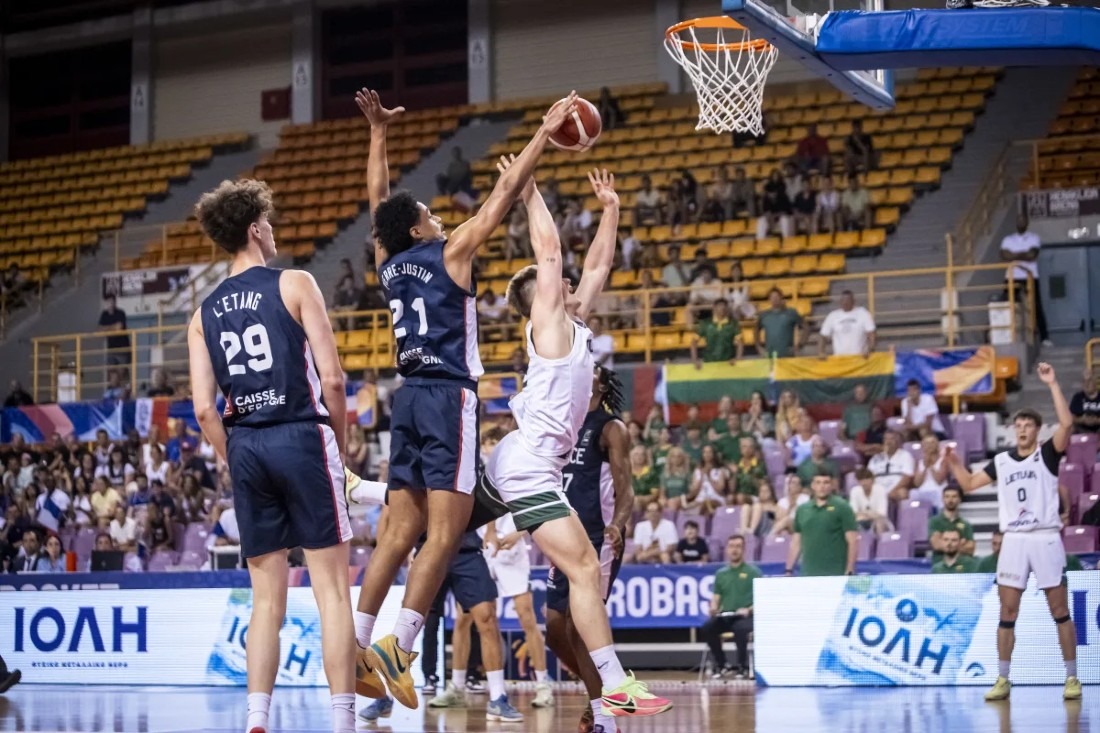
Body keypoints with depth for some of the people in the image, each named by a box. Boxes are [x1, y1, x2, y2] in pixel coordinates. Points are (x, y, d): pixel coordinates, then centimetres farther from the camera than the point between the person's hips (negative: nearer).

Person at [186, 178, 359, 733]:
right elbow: (332, 379, -8)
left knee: (267, 597, 10)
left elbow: (204, 409, 5)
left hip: (244, 447, 5)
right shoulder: (295, 285, -1)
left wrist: (236, 464, 16)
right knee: (332, 588, -2)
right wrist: (340, 444, 5)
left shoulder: (205, 312, 11)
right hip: (301, 438, -5)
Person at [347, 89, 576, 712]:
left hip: (411, 397, 7)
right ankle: (398, 648, -18)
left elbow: (379, 199, 26)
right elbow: (506, 192, -1)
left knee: (401, 532, 8)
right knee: (445, 532, -9)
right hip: (448, 397, -7)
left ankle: (356, 644, 2)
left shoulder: (387, 261, 11)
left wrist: (379, 134, 31)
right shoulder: (451, 252, -4)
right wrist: (546, 132, 7)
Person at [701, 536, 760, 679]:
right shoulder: (721, 574, 17)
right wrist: (714, 608, -8)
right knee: (706, 628, -25)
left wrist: (748, 610, -19)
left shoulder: (753, 572, 5)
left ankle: (743, 667, -16)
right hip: (725, 616, 4)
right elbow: (716, 597, 15)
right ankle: (722, 665, -9)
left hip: (745, 617, -4)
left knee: (740, 628, -38)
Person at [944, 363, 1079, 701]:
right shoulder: (1001, 461, 12)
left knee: (1060, 611, 0)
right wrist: (955, 463, 0)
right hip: (1014, 540, 4)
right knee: (1007, 613, 3)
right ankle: (1003, 680, 8)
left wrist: (1052, 384, -18)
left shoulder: (1047, 454, 0)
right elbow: (969, 484, 17)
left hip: (1045, 539, -4)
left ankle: (1072, 678, 6)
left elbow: (1066, 423, -17)